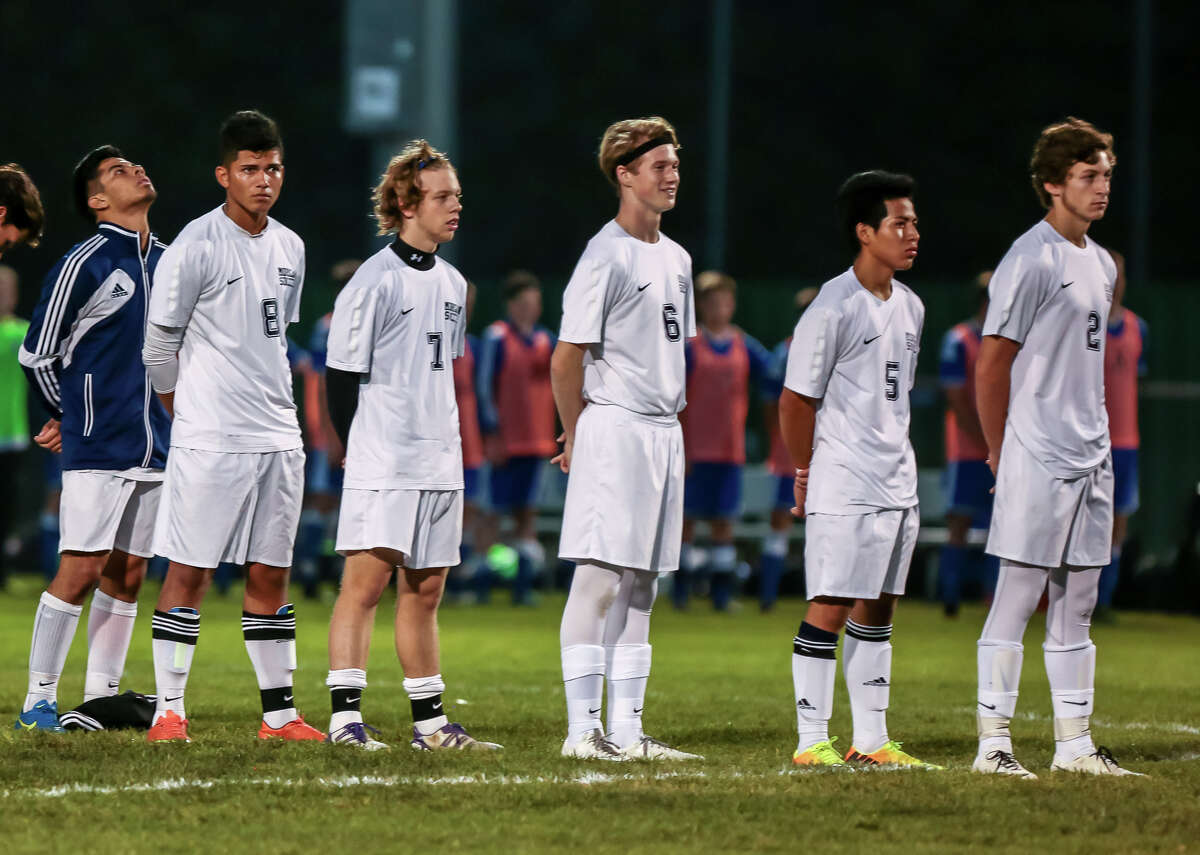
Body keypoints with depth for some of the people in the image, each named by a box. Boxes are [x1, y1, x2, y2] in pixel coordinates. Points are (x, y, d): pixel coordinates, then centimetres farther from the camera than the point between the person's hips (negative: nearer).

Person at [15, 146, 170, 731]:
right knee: (80, 570, -9)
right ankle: (40, 699, -3)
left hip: (154, 449, 6)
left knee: (127, 574, 6)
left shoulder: (168, 263, 12)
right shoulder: (84, 265, -8)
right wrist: (69, 416, 9)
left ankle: (101, 697, 12)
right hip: (97, 448, -6)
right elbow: (36, 354, -2)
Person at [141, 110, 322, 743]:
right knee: (189, 570, -5)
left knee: (270, 574, 8)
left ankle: (279, 712, 11)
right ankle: (168, 709, -1)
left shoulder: (290, 248, 11)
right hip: (209, 437, -6)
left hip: (278, 435, 6)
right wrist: (187, 409, 6)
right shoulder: (196, 246, -9)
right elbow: (159, 341, -3)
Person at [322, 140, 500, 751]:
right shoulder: (376, 280, -10)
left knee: (425, 591, 10)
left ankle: (431, 722, 14)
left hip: (441, 460, 7)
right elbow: (342, 370, -8)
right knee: (366, 580, -11)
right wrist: (358, 448, -4)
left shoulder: (453, 284, 14)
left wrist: (441, 436, 15)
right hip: (382, 463, -7)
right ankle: (345, 718, -12)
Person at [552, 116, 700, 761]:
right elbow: (565, 361, -11)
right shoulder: (606, 257, -11)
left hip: (664, 433, 9)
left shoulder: (676, 259, 16)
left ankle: (627, 730, 12)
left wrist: (669, 420, 16)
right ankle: (583, 728, -10)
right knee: (599, 577, -10)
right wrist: (579, 436, -2)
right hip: (614, 429, -8)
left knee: (640, 585, 9)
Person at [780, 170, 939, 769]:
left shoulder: (909, 307, 12)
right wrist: (806, 475, -5)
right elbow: (797, 400, -10)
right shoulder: (834, 308, -13)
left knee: (877, 608, 11)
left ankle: (871, 741, 16)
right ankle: (812, 741, -3)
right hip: (842, 488, -8)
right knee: (830, 608, -7)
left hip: (898, 483, 8)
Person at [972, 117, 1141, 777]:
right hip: (1037, 459, -8)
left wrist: (1094, 439, 16)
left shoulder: (1101, 265, 15)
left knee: (1075, 605, 10)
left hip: (1090, 460, 8)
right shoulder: (1031, 261, -11)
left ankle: (1075, 745, 13)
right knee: (1017, 598, -6)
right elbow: (991, 365, -11)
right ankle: (993, 743, -3)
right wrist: (1002, 456, -8)